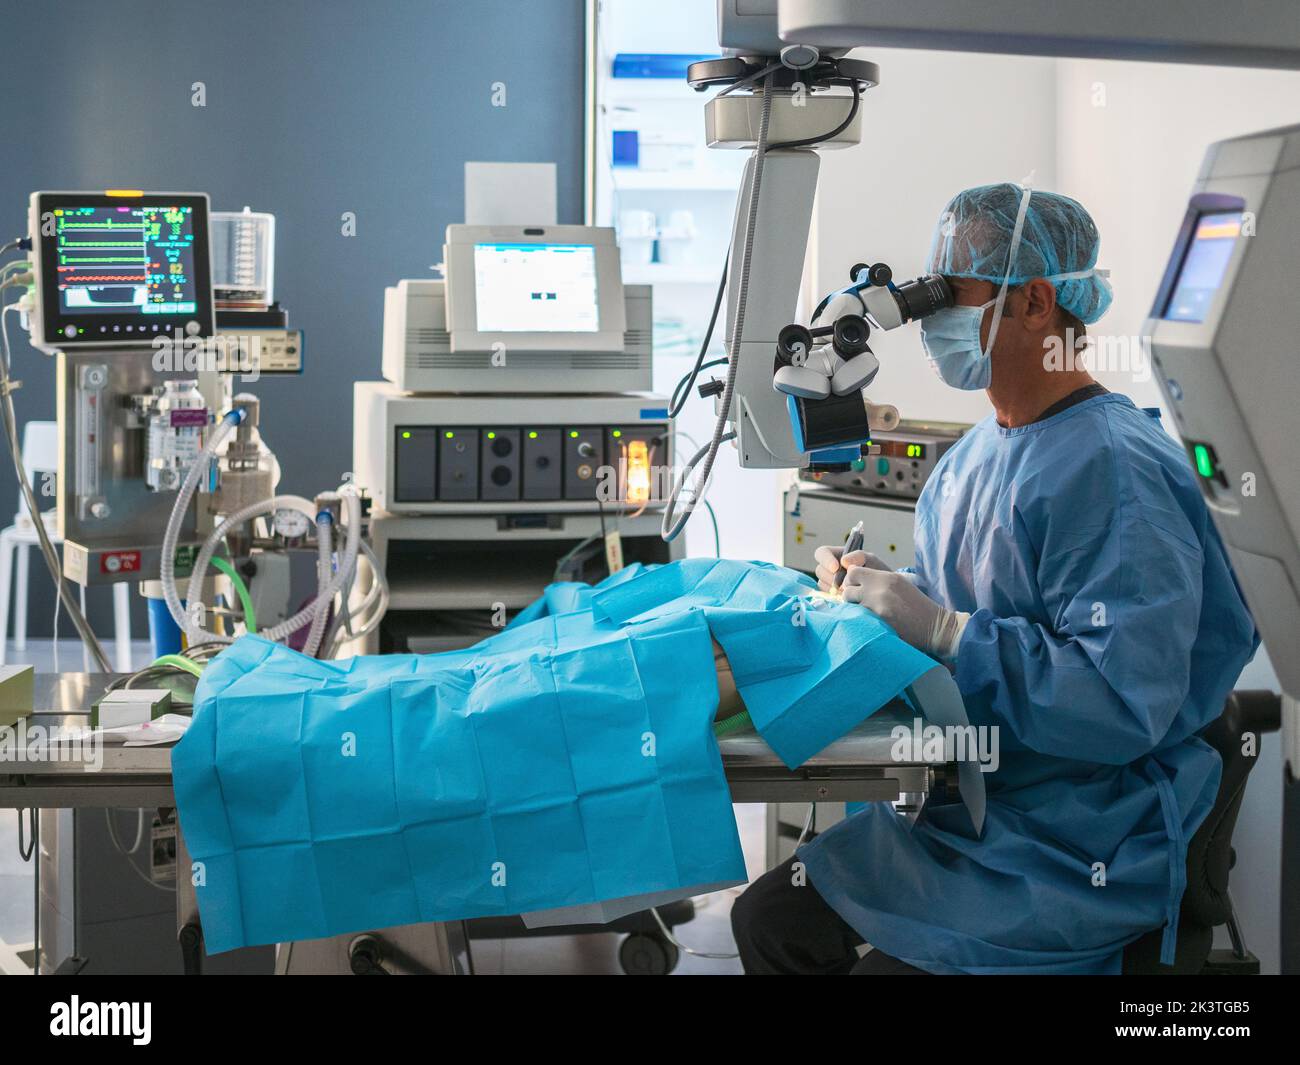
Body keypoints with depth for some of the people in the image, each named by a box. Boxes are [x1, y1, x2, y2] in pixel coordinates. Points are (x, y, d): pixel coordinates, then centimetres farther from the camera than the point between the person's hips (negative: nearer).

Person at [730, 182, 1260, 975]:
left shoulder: (1114, 471, -23)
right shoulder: (983, 448, 8)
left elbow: (1122, 701, -30)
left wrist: (941, 630, -27)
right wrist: (884, 585, 0)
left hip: (1073, 852, -9)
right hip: (961, 813, 9)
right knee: (770, 920, 9)